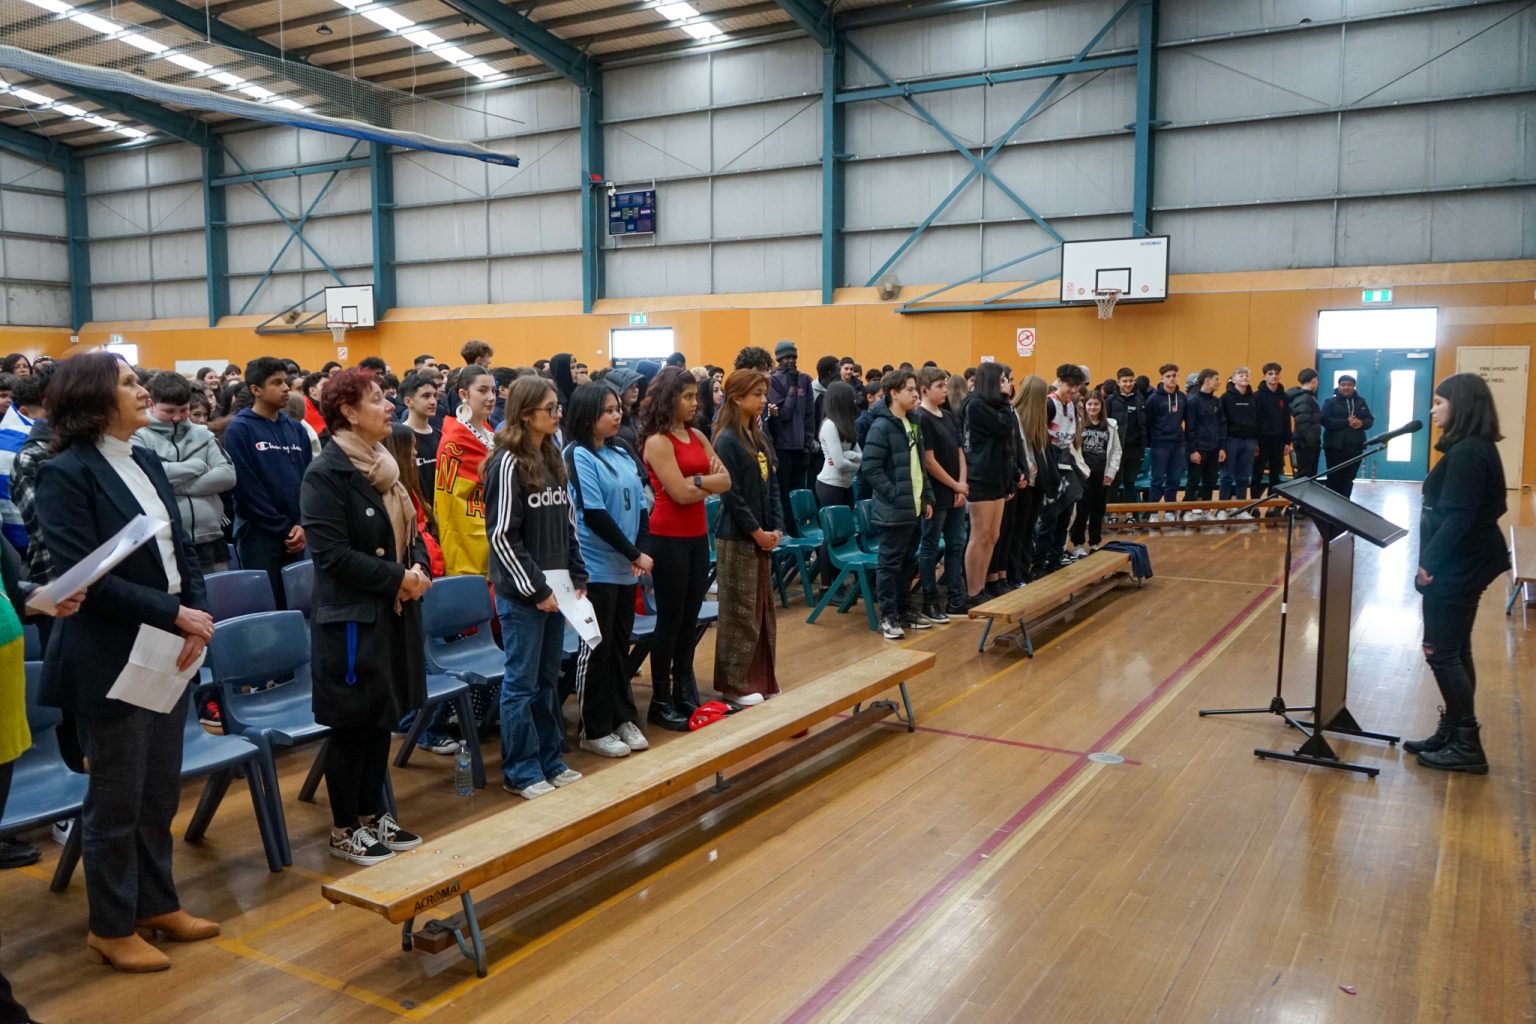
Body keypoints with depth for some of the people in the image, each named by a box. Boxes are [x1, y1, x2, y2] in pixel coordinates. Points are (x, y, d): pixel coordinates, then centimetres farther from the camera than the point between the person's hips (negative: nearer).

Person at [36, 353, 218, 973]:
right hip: (111, 663, -7)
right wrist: (175, 614, -21)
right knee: (115, 800, 7)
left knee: (160, 793, 17)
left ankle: (157, 904, 33)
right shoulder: (65, 473, -13)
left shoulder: (146, 463, 9)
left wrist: (198, 616, -7)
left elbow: (180, 551, 9)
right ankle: (111, 927, 24)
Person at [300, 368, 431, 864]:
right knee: (352, 724, 3)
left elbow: (409, 529, 17)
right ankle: (345, 829, 17)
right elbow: (332, 553, -22)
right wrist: (397, 578, -18)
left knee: (383, 718, 15)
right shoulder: (326, 473, -15)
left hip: (395, 612, 8)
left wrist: (418, 569, -3)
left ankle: (373, 815, 29)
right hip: (351, 617, -8)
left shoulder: (386, 464, 11)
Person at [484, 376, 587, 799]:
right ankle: (520, 772, 13)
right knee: (522, 683, 2)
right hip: (521, 592, -7)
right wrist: (535, 589, -16)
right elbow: (502, 535, -16)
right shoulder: (507, 463, -13)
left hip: (553, 588, 7)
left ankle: (550, 761, 25)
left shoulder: (553, 458, 10)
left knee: (548, 680, 14)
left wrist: (577, 576, 7)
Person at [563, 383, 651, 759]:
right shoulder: (578, 456, -11)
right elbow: (594, 515, -17)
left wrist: (639, 550, -5)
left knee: (621, 645, 15)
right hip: (596, 568, -6)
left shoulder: (623, 452, 9)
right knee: (597, 648, 3)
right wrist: (635, 555, -14)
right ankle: (594, 730, 14)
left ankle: (623, 718, 27)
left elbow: (640, 504, 10)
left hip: (625, 567, 6)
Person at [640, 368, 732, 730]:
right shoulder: (657, 442, -11)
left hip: (698, 535, 7)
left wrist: (697, 480, -13)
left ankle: (685, 693, 25)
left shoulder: (698, 436, 11)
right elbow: (681, 494, -19)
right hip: (669, 538, -7)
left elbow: (726, 481, 3)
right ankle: (660, 702, 11)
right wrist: (711, 483, -4)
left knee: (691, 618, 13)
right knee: (670, 619, 0)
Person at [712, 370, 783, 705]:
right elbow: (731, 495, -17)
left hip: (762, 535, 8)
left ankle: (759, 679, 23)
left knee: (763, 610, 13)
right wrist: (757, 532, -14)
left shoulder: (759, 438, 11)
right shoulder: (727, 440, -13)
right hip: (737, 538, -8)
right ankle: (734, 685, 10)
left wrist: (776, 527, 3)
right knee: (740, 613, -1)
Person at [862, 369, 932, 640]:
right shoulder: (882, 427, -14)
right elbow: (870, 469, -19)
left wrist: (927, 498, 14)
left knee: (909, 562, 16)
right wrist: (895, 495, -19)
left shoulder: (912, 424, 13)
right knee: (890, 564, 1)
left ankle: (904, 610, 28)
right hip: (894, 510, -8)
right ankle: (888, 617, 9)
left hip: (914, 508, 8)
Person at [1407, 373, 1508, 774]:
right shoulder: (1473, 448, 12)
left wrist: (1431, 562, -25)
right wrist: (1434, 559, 15)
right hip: (1464, 564, 10)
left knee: (1441, 652, -4)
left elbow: (1458, 516, -26)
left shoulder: (1467, 452, -20)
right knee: (1454, 651, 15)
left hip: (1457, 567, -10)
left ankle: (1467, 745, 4)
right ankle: (1453, 733, 23)